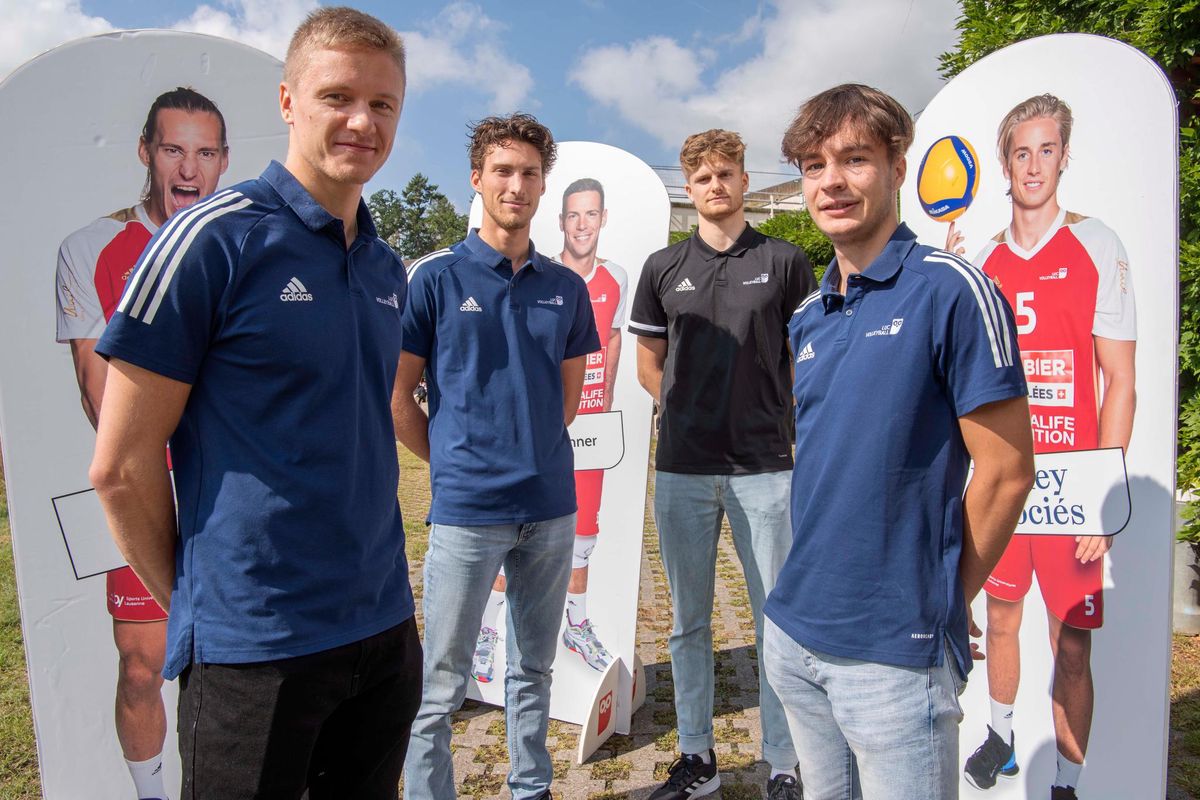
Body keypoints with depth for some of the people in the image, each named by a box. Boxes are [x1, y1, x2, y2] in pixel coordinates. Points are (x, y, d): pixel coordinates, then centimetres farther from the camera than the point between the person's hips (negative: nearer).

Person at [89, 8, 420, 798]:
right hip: (255, 646, -6)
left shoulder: (387, 266, 7)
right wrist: (195, 602, -1)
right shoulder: (211, 238, -12)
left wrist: (371, 581, 12)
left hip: (386, 628, 6)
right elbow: (121, 466, -10)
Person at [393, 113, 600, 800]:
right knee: (443, 682, 6)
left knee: (535, 668, 19)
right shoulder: (436, 277, -4)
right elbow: (398, 397, -3)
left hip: (552, 505, 4)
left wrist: (533, 453, 9)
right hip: (466, 507, -4)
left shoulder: (566, 287, 7)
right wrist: (454, 462, 0)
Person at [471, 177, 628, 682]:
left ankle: (577, 625, 31)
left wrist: (605, 406, 14)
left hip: (590, 426, 5)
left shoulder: (616, 280, 7)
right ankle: (486, 631, 13)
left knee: (583, 529, 14)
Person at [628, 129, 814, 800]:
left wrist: (802, 436, 2)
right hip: (681, 470, 2)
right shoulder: (664, 268, 9)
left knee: (778, 620, 5)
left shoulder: (786, 261, 4)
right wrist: (694, 414, 5)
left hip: (766, 468, -2)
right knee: (690, 621, 11)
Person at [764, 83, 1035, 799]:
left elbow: (1006, 472, -12)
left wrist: (940, 604, -3)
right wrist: (808, 592, 11)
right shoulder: (808, 318, 8)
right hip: (794, 633, 7)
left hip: (893, 650, -6)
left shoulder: (950, 290, -12)